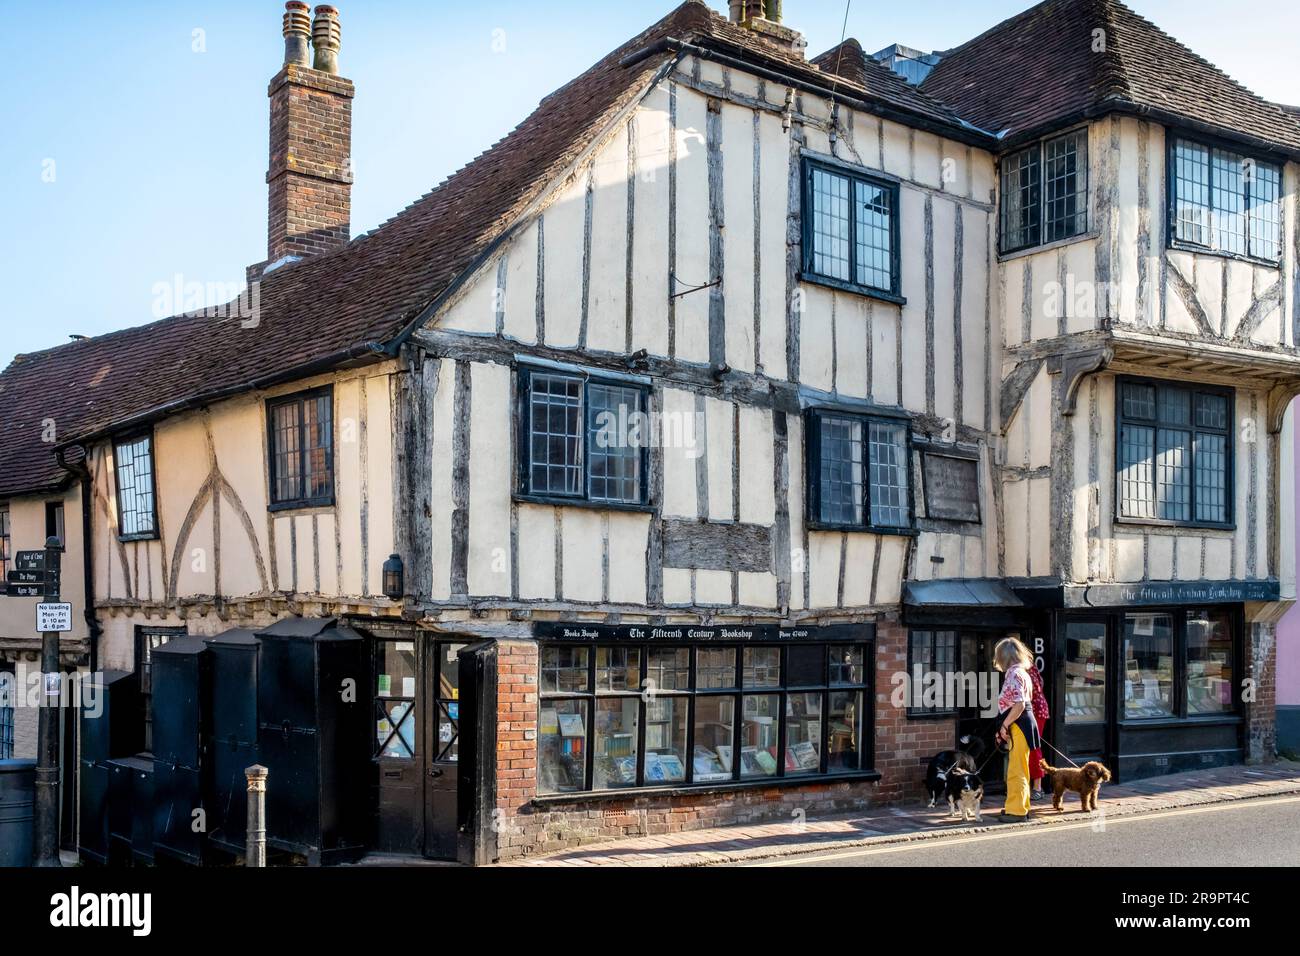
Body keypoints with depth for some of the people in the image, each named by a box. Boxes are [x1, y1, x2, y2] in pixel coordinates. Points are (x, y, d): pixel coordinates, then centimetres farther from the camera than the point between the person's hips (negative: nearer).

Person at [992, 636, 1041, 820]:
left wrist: (1004, 725, -16)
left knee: (1016, 770, -5)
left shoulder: (1014, 674, -15)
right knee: (1020, 768, 17)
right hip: (1021, 724, 10)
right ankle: (1020, 807, 26)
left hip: (1018, 725, -10)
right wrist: (1005, 727, 13)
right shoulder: (1021, 673, 15)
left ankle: (1016, 810, -2)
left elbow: (1019, 705, -23)